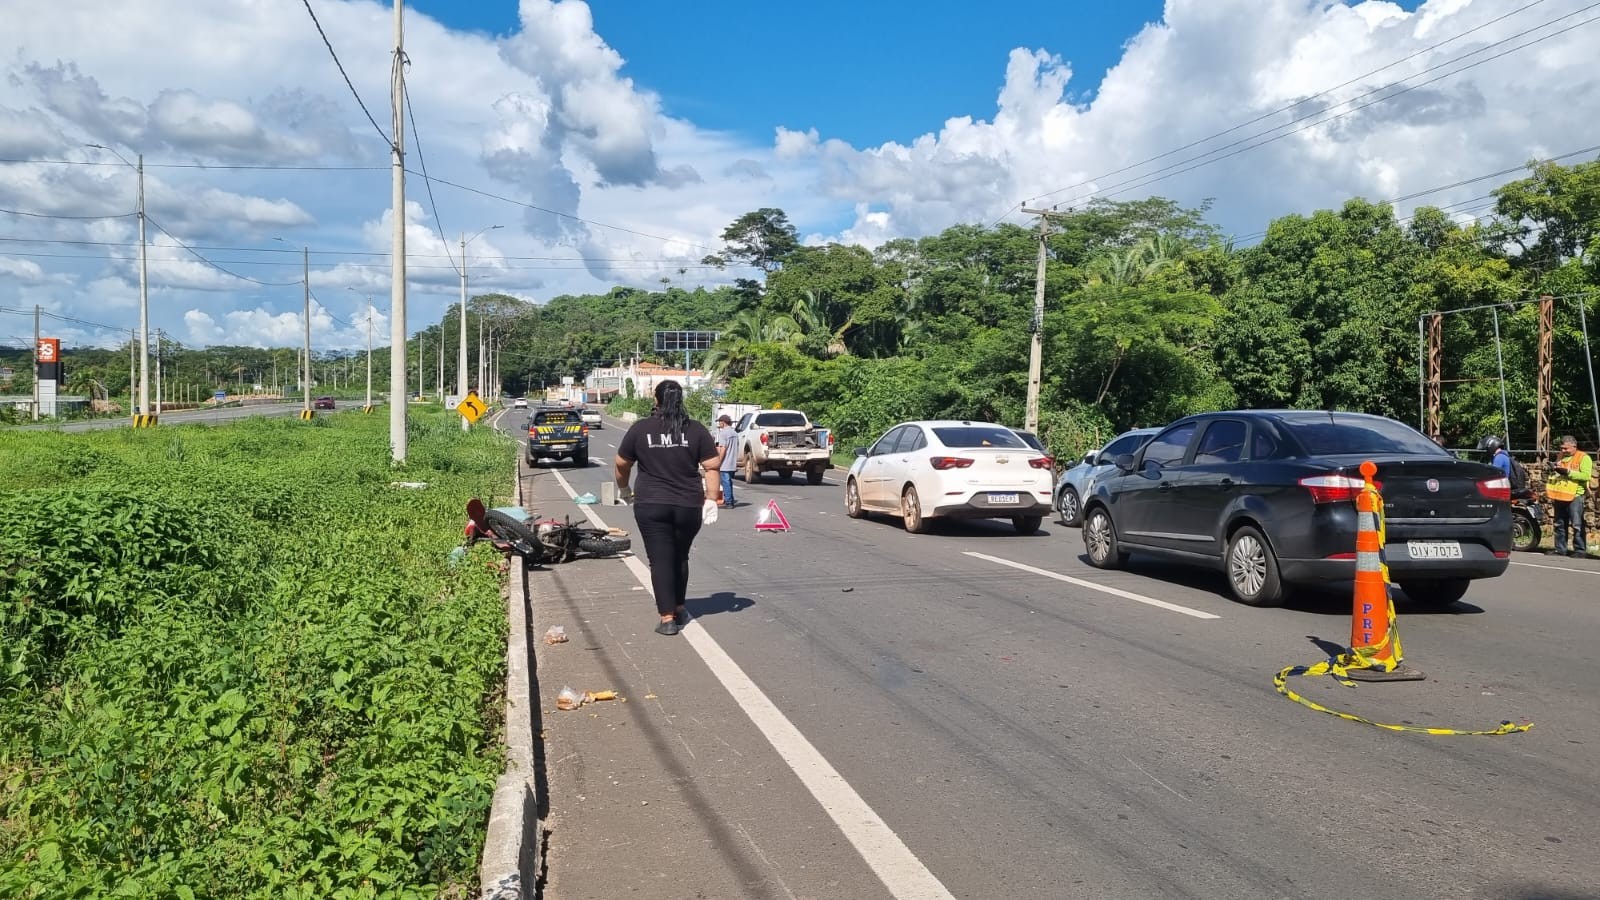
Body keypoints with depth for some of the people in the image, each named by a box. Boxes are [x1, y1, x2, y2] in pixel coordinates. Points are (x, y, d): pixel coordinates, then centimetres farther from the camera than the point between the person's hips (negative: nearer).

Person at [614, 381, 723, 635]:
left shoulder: (641, 429, 0)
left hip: (651, 506, -2)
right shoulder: (696, 430, 1)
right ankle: (679, 609, 30)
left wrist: (623, 488, 25)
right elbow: (712, 467, -4)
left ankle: (667, 618, -3)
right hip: (689, 506, 2)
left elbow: (621, 464, 9)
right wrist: (711, 499, 0)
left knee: (660, 560, 2)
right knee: (680, 557, 19)